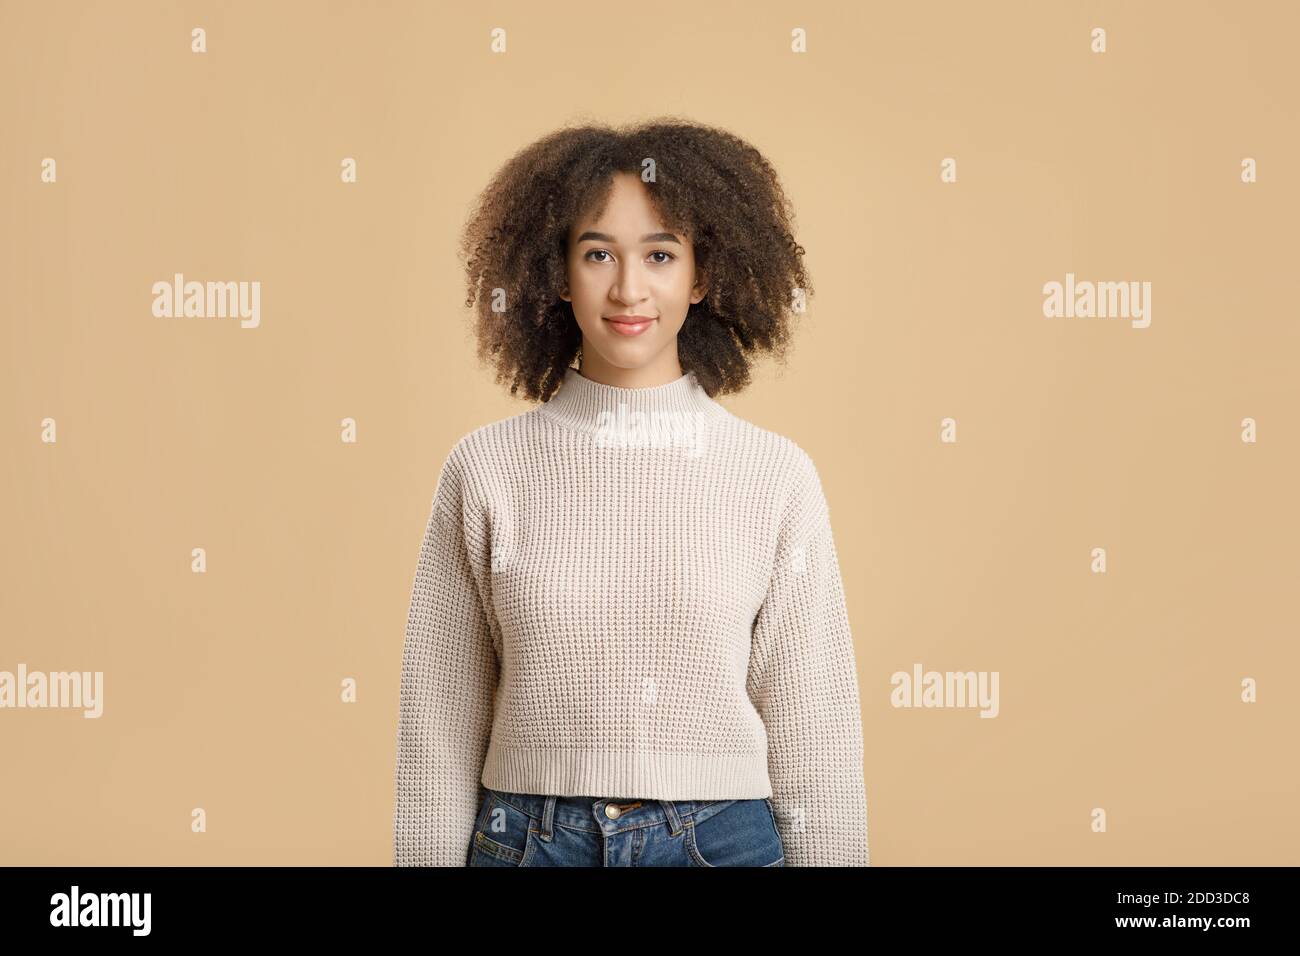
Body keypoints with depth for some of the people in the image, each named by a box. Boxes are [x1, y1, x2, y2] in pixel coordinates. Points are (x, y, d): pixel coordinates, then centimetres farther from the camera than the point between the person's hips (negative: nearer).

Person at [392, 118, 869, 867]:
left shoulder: (778, 476, -4)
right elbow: (440, 726, 0)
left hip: (726, 840, 0)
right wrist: (429, 855, -1)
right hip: (528, 842, 0)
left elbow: (812, 726, -1)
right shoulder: (486, 468, -3)